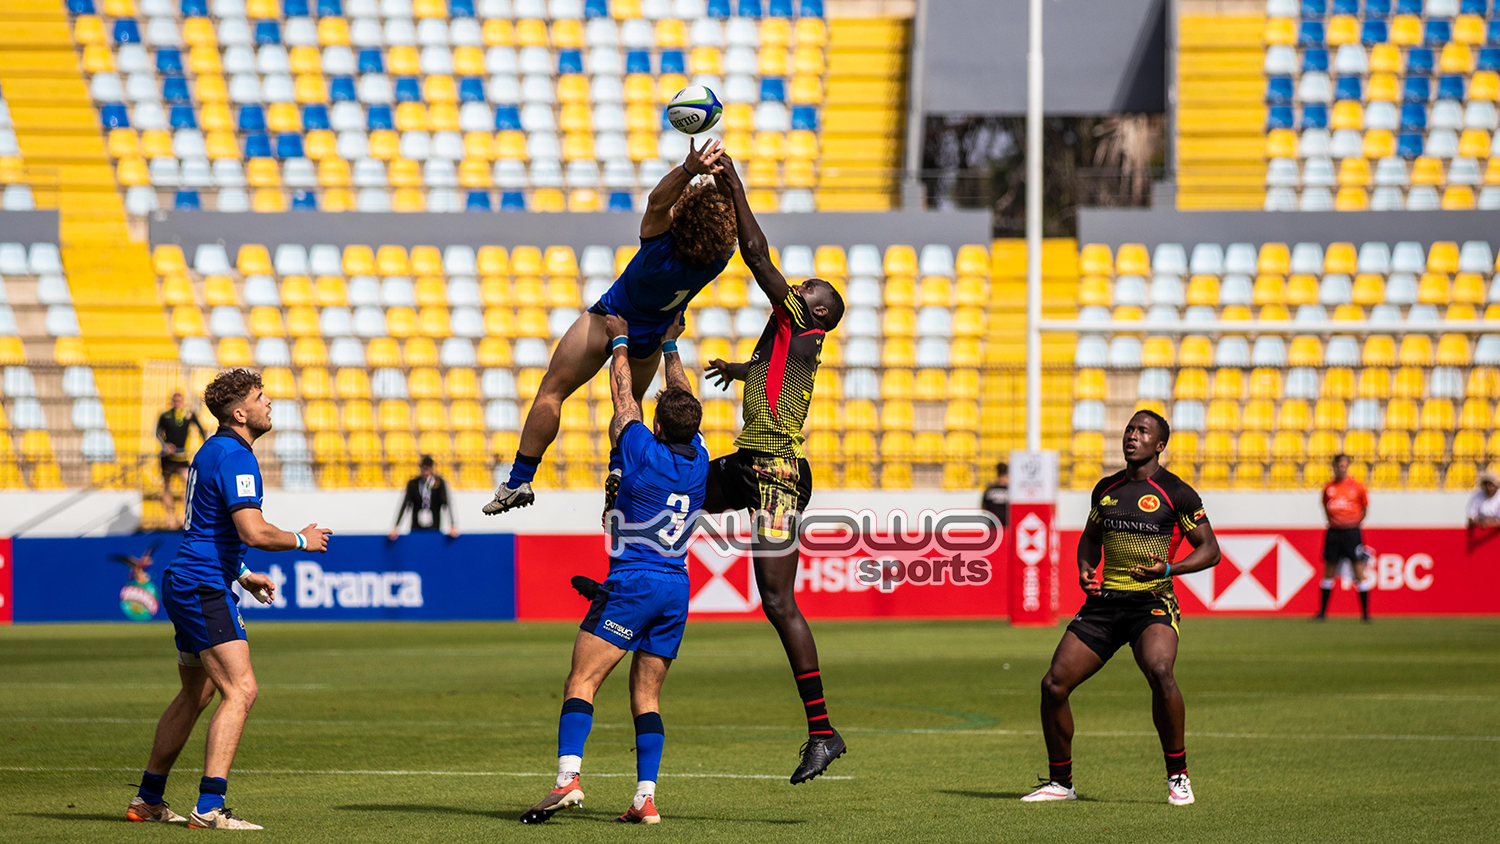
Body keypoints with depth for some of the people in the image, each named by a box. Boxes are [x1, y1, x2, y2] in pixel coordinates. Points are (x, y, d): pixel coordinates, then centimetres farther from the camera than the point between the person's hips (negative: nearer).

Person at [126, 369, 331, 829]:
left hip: (184, 584, 11)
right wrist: (302, 540, -8)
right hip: (205, 588, -11)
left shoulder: (212, 451, 17)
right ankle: (209, 806, -22)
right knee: (240, 690, -16)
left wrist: (243, 574, 29)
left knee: (195, 695, 19)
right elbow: (253, 532, -24)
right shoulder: (235, 458, -16)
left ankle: (148, 799, 26)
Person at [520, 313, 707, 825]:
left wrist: (621, 341, 19)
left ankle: (568, 779, -26)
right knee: (647, 695, 8)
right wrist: (669, 347, 33)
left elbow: (624, 398, 5)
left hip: (631, 582, -6)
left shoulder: (645, 452, -10)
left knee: (582, 682, -9)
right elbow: (685, 400, 21)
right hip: (676, 590, 6)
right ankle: (646, 798, -1)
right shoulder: (698, 459, 4)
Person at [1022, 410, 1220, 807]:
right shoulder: (1106, 489, 13)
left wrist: (1168, 568, -18)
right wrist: (1085, 570, 6)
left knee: (1159, 672, -33)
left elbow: (1210, 550, -1)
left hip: (1152, 600, -5)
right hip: (1104, 600, 5)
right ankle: (1060, 782, 13)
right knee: (1054, 684, -5)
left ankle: (1178, 775, -17)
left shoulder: (1175, 492, -2)